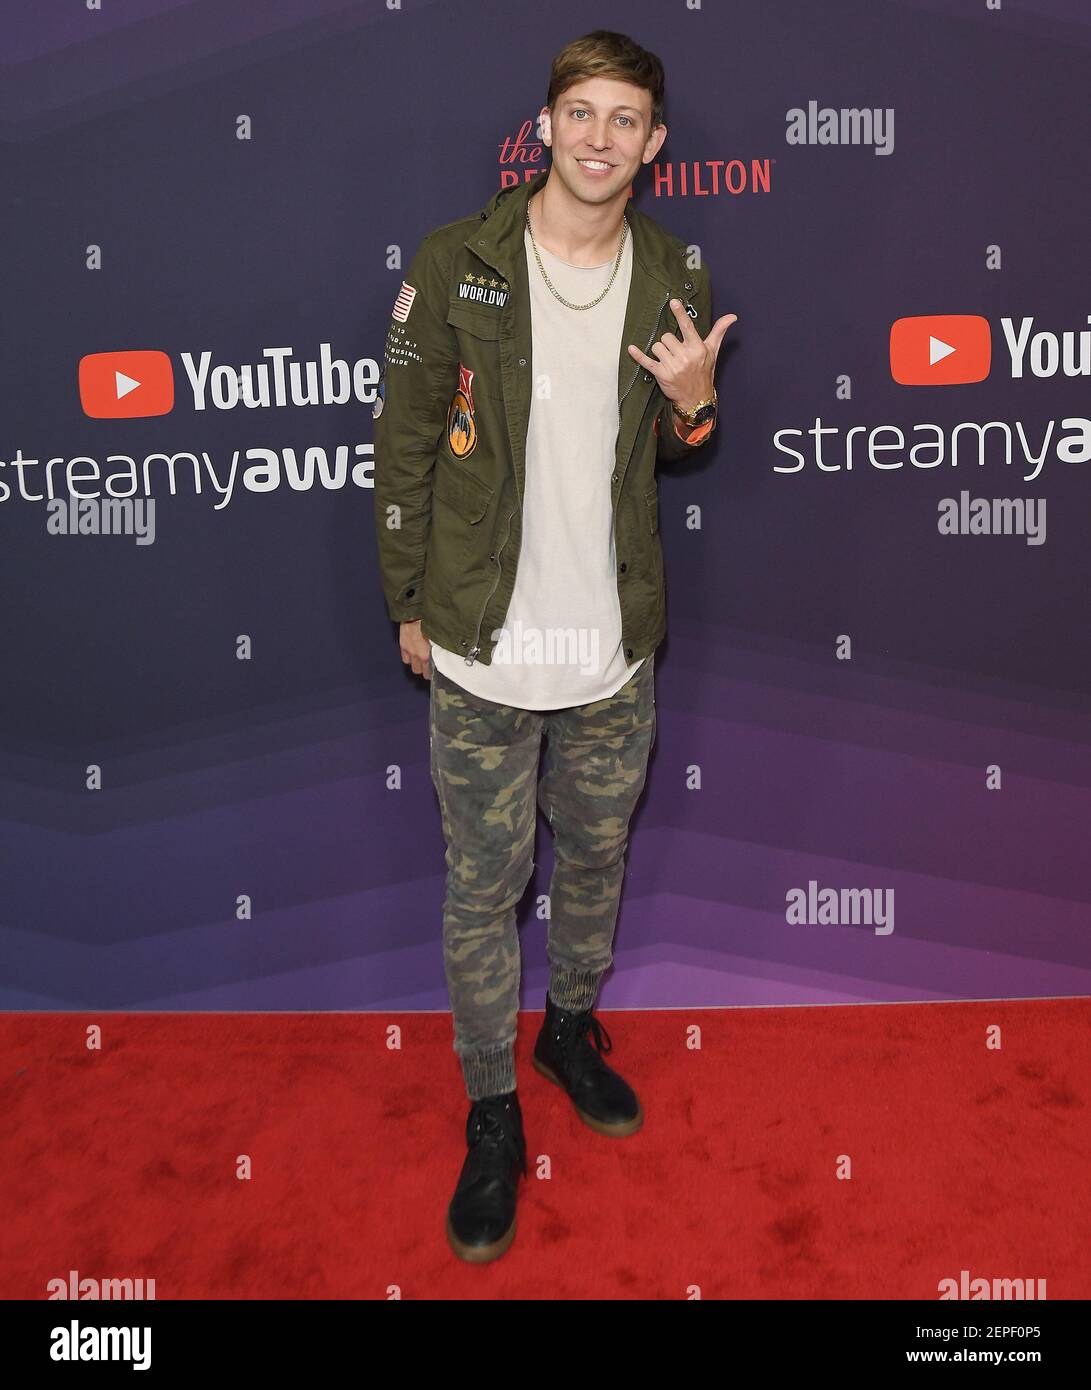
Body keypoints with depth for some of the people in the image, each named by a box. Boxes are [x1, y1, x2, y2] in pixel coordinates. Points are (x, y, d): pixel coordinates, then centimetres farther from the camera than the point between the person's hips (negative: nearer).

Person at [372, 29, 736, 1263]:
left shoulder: (672, 278, 4)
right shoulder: (456, 262, -6)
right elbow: (404, 440, -2)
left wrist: (692, 405, -8)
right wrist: (410, 605, -1)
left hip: (617, 646, 3)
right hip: (485, 647, -3)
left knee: (595, 858, 18)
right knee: (483, 886, 7)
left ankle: (570, 1028, 44)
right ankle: (492, 1114, 25)